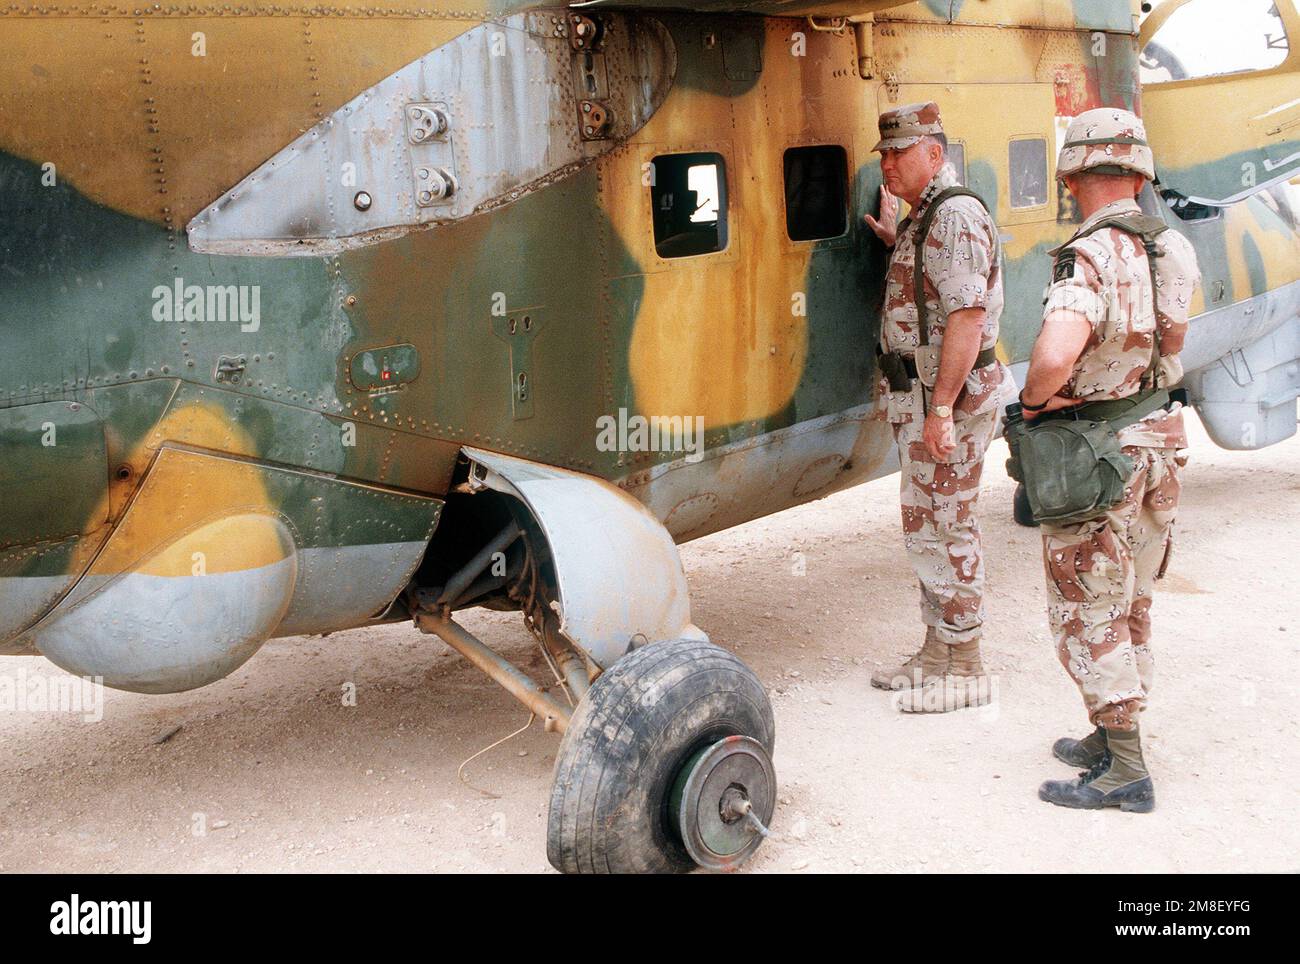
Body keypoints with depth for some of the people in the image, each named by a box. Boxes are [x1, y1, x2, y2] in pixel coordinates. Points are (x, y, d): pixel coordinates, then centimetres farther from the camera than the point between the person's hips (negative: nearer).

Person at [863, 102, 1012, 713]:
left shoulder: (957, 217, -15)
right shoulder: (923, 218, 16)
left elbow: (968, 317, -23)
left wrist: (942, 409, -26)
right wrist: (895, 240, 21)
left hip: (947, 398, -10)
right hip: (917, 396, 10)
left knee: (942, 531, -4)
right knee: (928, 529, 16)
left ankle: (963, 668, 7)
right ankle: (936, 653, 27)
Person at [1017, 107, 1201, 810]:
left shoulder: (1090, 260, -24)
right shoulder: (1173, 250, 2)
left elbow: (1054, 357, -40)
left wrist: (1032, 399, -20)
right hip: (1159, 444, 8)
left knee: (1087, 613, 3)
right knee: (1131, 606, 19)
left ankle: (1123, 770, 9)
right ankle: (1110, 736, 33)